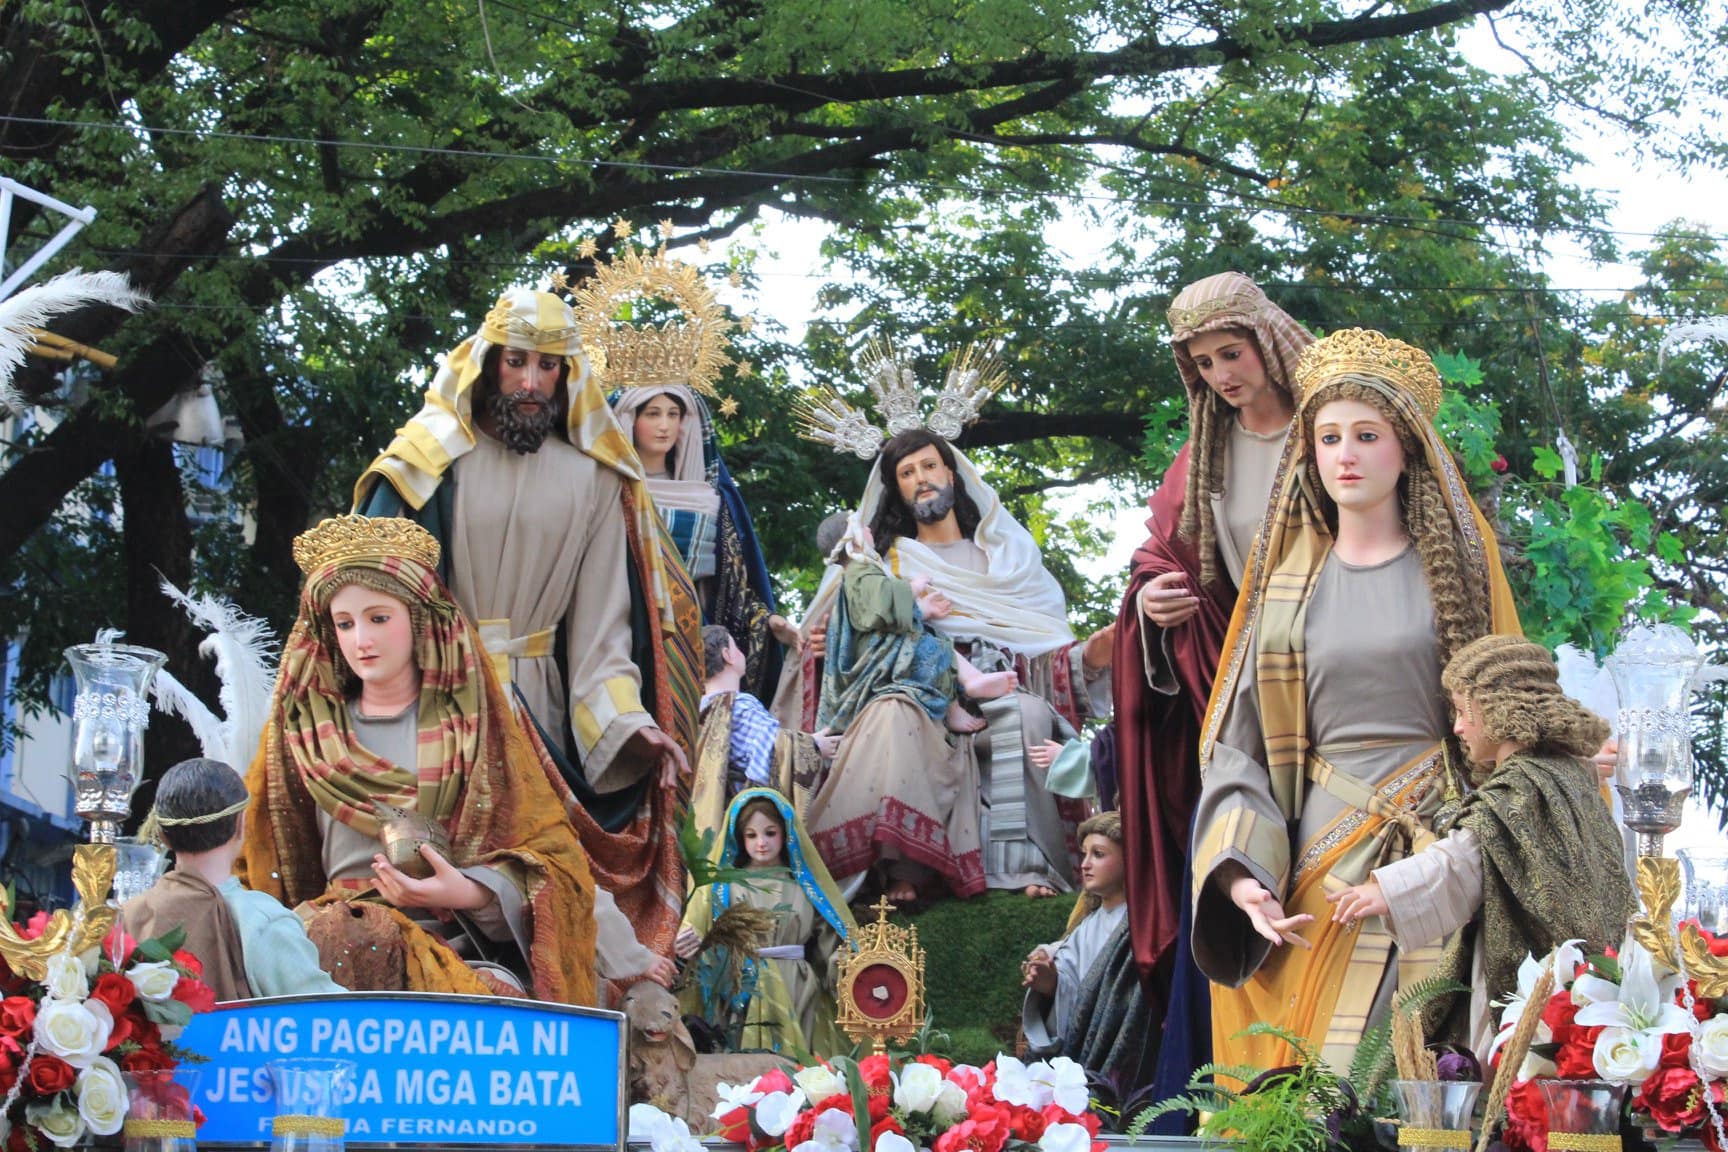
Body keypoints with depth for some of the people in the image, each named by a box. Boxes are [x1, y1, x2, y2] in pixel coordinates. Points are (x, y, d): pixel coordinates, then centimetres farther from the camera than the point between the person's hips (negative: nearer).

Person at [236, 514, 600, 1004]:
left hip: (464, 946, -1)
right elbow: (258, 864, 19)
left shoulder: (474, 721, 13)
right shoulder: (303, 728, 18)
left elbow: (552, 858, 8)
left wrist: (467, 891, -11)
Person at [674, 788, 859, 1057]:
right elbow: (695, 940, 1)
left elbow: (829, 944, 9)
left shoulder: (804, 886, 10)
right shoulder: (723, 886, 7)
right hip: (739, 1001, -1)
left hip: (796, 1003, 1)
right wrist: (689, 947, -19)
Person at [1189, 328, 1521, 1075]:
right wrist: (1240, 873, -9)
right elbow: (1238, 744, 7)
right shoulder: (1288, 585, 11)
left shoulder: (1455, 566, 7)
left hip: (1442, 847, -1)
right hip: (1323, 853, 2)